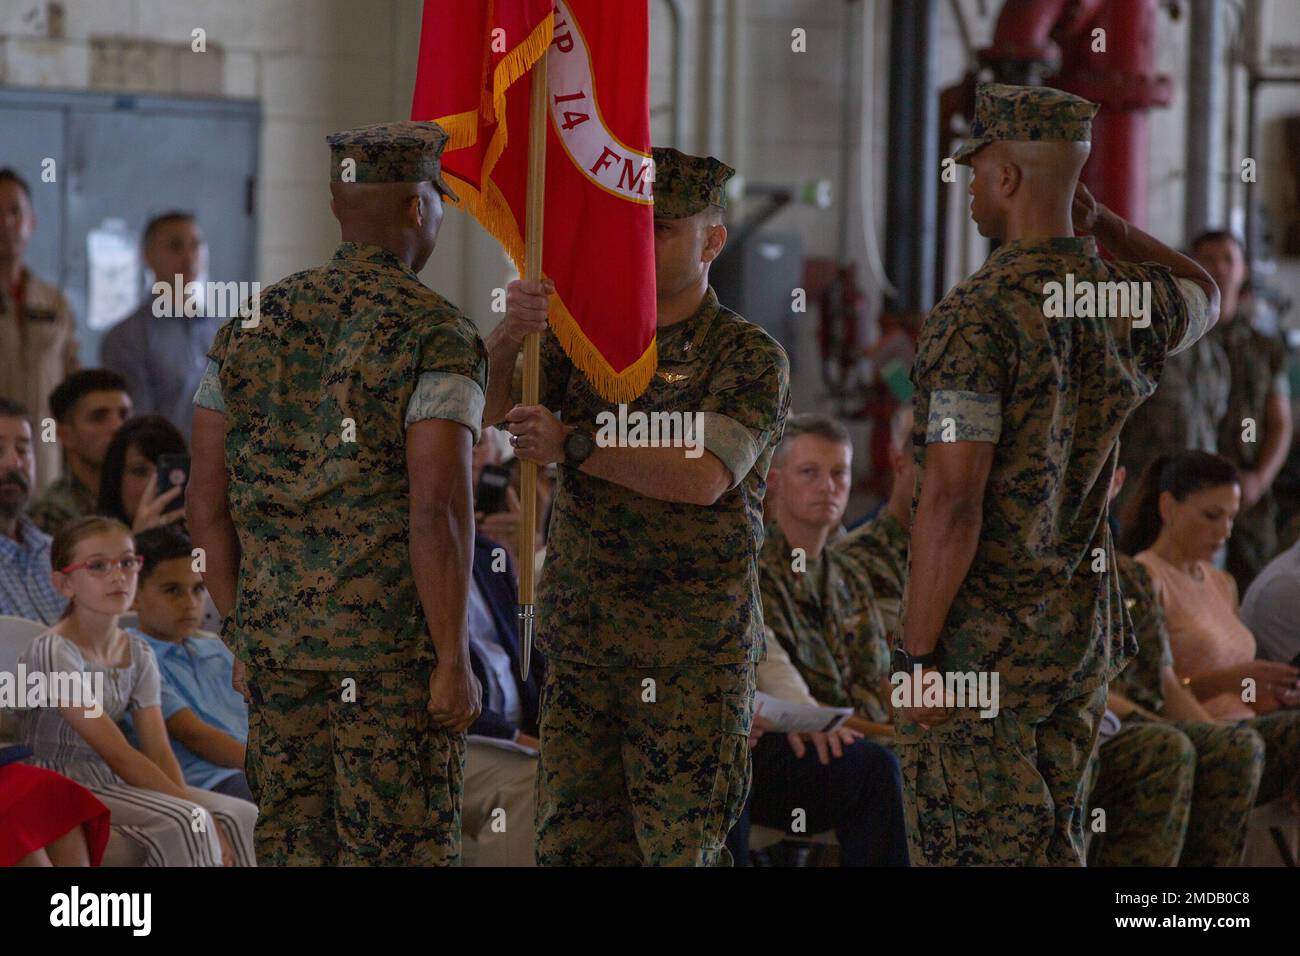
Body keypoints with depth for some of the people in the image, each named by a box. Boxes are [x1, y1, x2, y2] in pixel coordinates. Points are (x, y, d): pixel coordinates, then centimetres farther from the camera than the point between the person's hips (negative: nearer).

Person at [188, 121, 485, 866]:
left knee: (300, 847, 12)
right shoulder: (439, 336, -12)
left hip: (281, 637, 6)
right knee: (401, 858, 1)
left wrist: (244, 635, 16)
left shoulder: (255, 324, 6)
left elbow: (208, 498, 7)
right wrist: (454, 661, -15)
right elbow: (438, 507, -21)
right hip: (395, 641, -5)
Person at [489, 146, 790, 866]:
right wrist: (509, 333, -19)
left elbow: (703, 477, -18)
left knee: (678, 846, -3)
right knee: (570, 840, 4)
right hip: (578, 640, 5)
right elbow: (486, 407, 0)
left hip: (692, 653, -4)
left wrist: (571, 447, -17)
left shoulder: (750, 357, -3)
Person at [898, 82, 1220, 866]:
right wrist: (1099, 220, 23)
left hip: (976, 644, -7)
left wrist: (917, 657, -18)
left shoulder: (976, 318, -20)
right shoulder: (1131, 306, 3)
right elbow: (1205, 297, 30)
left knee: (972, 857, -2)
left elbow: (953, 502, -23)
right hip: (1079, 635, 7)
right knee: (1049, 850, 15)